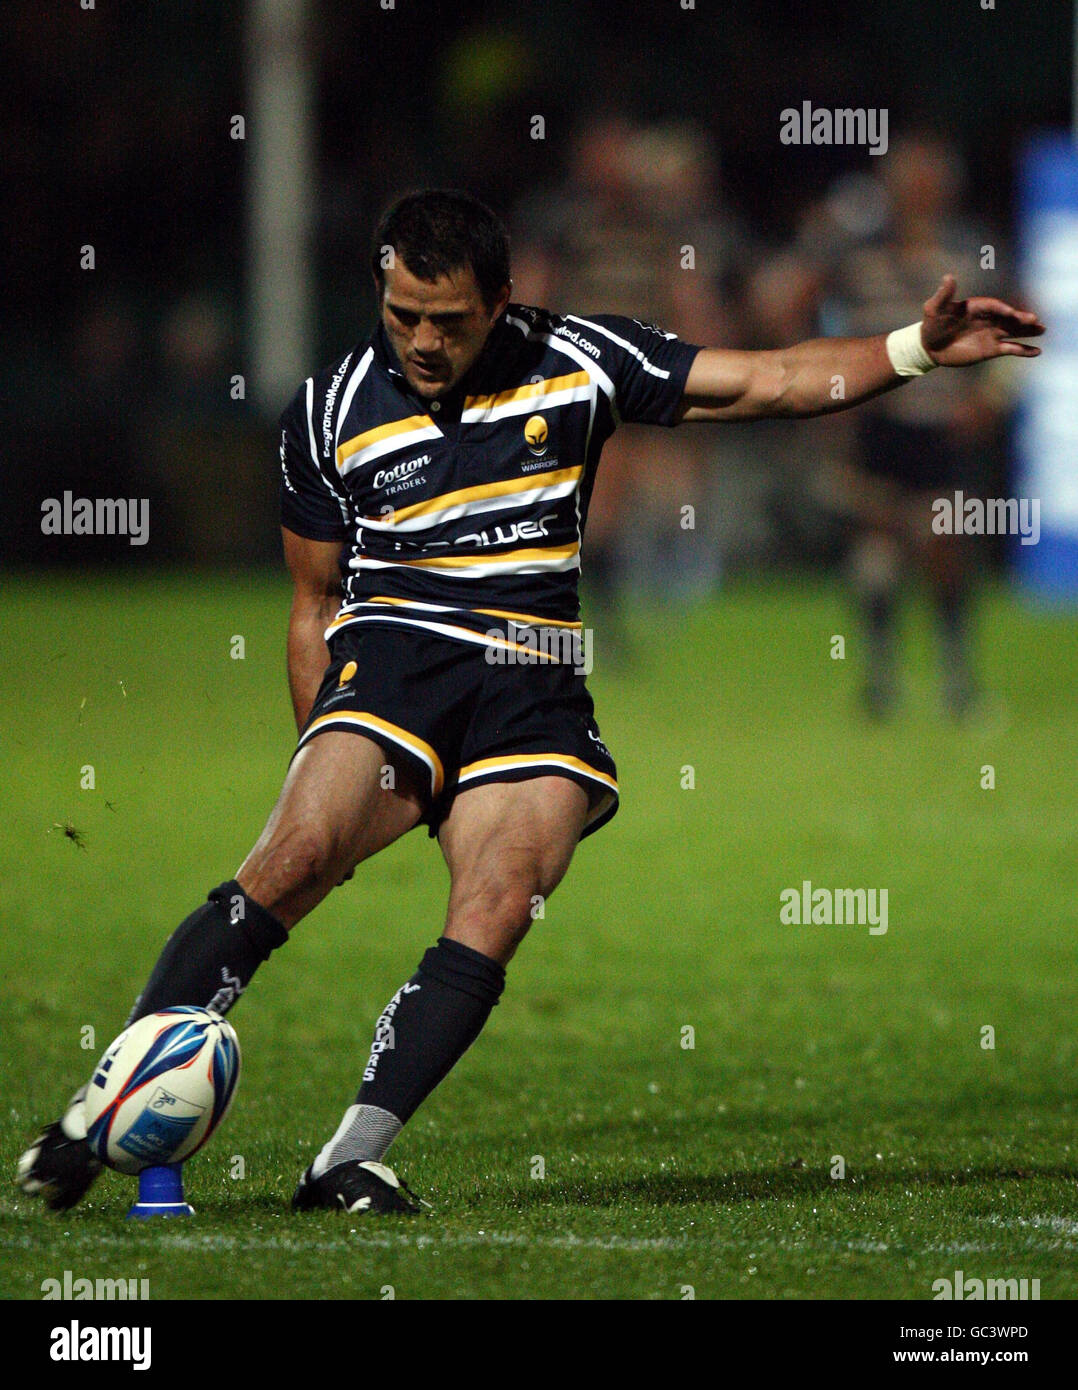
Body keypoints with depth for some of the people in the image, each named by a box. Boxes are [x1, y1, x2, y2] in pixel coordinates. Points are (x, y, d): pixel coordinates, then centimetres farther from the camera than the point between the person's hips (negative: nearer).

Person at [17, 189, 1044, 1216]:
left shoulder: (575, 361, 9)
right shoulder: (330, 413, 9)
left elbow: (768, 383, 10)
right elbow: (315, 605, 16)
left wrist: (915, 349, -2)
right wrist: (324, 766, 10)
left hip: (534, 690, 1)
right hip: (392, 659, -1)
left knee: (497, 910, -24)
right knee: (295, 856, -26)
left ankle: (352, 1160, -28)